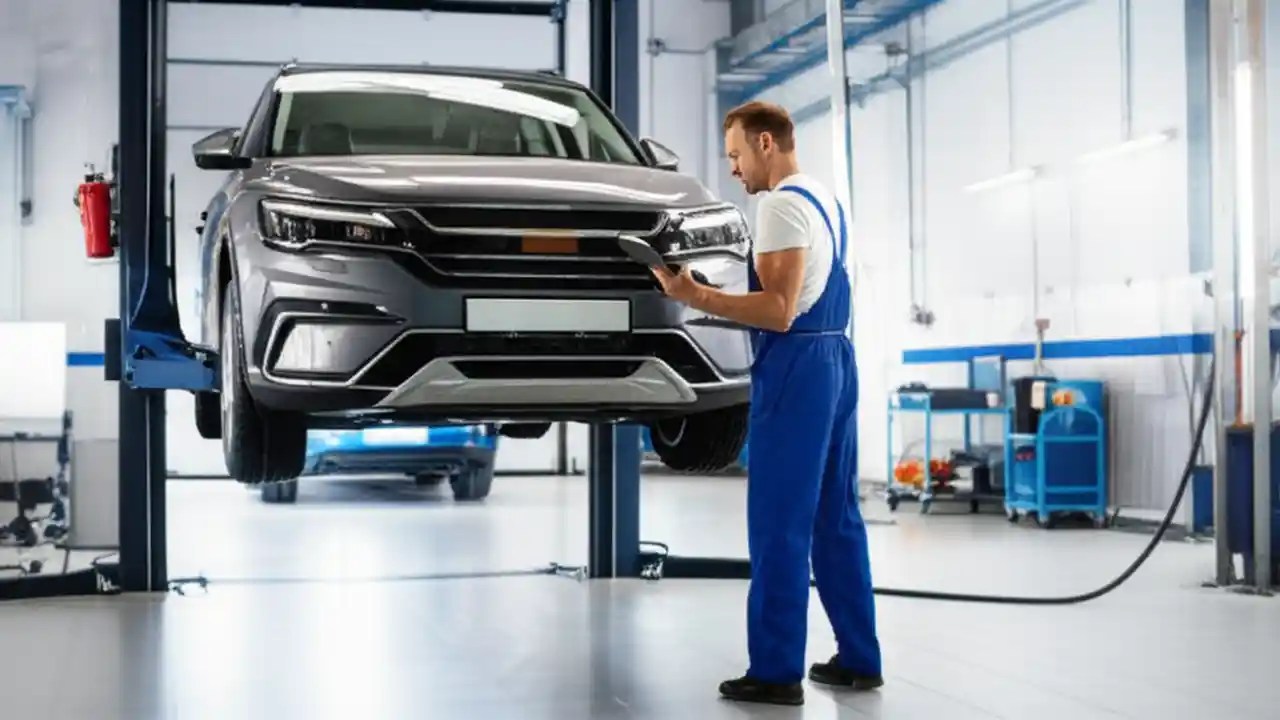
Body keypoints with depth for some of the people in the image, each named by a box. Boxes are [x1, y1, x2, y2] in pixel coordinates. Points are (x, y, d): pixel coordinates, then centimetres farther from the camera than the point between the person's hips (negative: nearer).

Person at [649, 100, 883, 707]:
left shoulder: (781, 205, -12)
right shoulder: (826, 200, 18)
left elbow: (778, 311, -19)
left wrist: (697, 297, -20)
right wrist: (713, 296, 25)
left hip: (796, 367, -10)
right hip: (835, 359, 10)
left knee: (779, 524, -7)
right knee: (836, 518, 12)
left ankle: (776, 671, -4)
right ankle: (858, 657, 15)